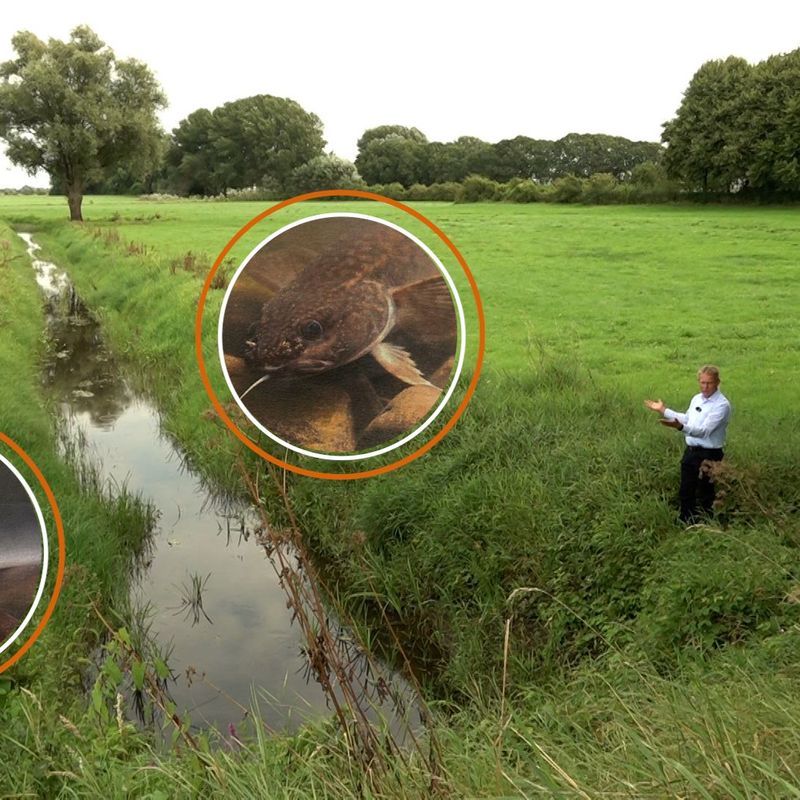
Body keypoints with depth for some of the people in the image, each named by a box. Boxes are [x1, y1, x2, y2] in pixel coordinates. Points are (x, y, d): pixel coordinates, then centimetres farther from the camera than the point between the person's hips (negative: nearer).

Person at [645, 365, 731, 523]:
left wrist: (680, 427, -43)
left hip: (709, 455, -8)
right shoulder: (696, 399, 7)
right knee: (686, 492, 17)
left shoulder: (722, 405, -19)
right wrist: (663, 410, 23)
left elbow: (704, 430, -30)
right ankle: (685, 524, 33)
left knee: (705, 495, 6)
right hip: (691, 451, 8)